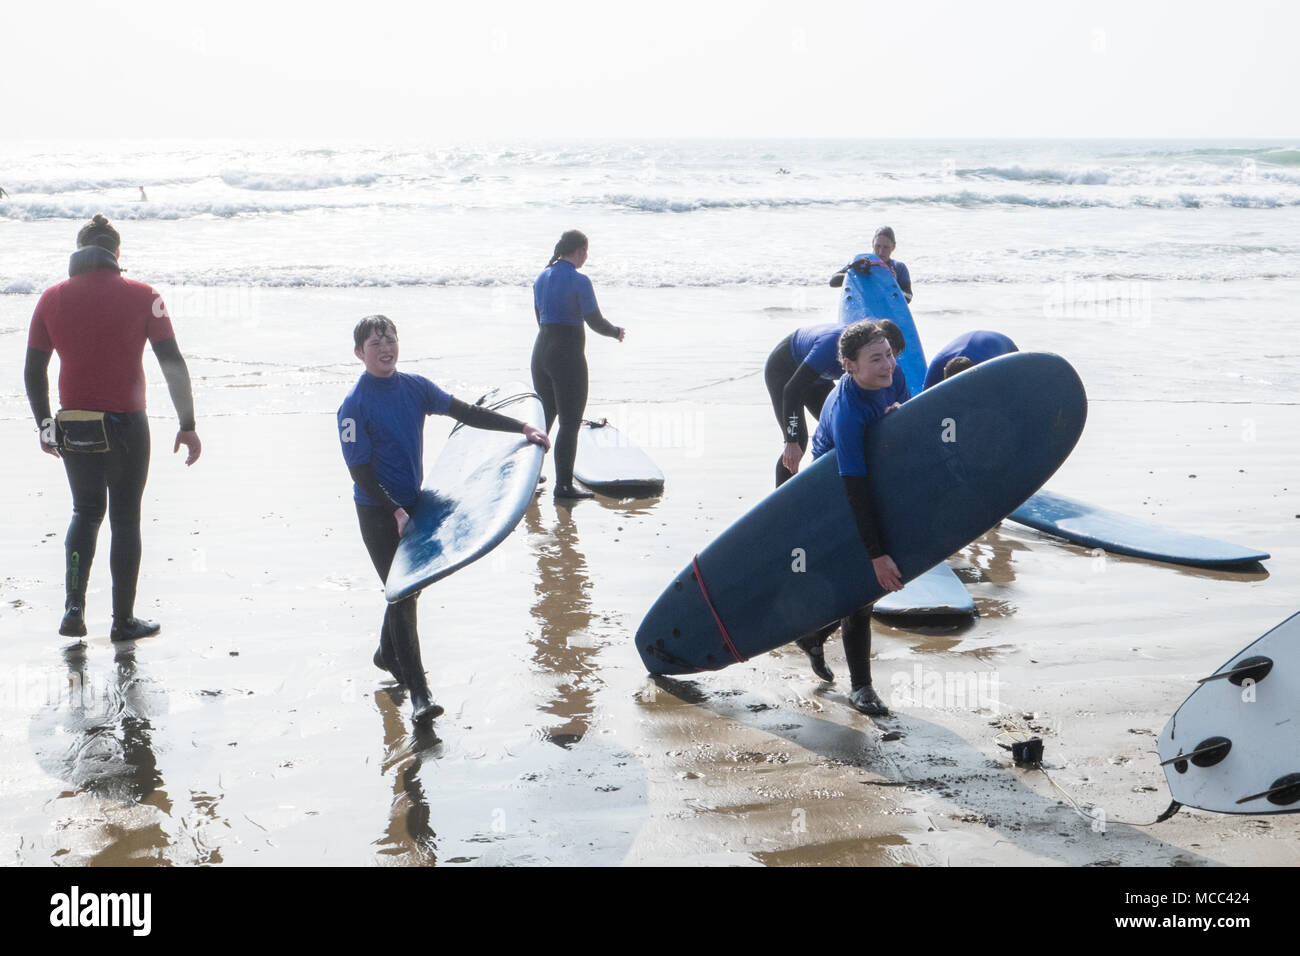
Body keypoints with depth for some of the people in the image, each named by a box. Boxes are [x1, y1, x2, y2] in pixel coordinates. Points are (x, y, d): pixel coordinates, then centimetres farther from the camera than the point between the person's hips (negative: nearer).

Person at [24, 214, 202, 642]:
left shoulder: (52, 298, 3)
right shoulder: (142, 297, -4)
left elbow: (33, 371, 5)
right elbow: (173, 365, -8)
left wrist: (45, 426, 16)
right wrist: (187, 425, -3)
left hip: (73, 428, 3)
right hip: (126, 426, -2)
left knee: (86, 512, 20)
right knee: (125, 519, 9)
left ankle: (74, 606, 6)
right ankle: (123, 620, 13)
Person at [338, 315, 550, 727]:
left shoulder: (415, 387, 3)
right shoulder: (355, 405, -14)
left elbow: (466, 413, 2)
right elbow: (360, 471, -15)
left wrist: (524, 428, -5)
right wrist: (395, 511, -22)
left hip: (413, 503, 6)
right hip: (378, 513, -6)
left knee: (409, 586, 17)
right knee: (402, 594, -10)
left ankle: (387, 655, 43)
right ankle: (419, 695, -9)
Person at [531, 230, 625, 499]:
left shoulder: (542, 278, 9)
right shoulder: (579, 281, -13)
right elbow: (596, 322, -12)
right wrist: (617, 332, 5)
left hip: (541, 352, 8)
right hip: (568, 355, -8)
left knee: (545, 415, 21)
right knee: (570, 422, -2)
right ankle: (564, 485, -3)